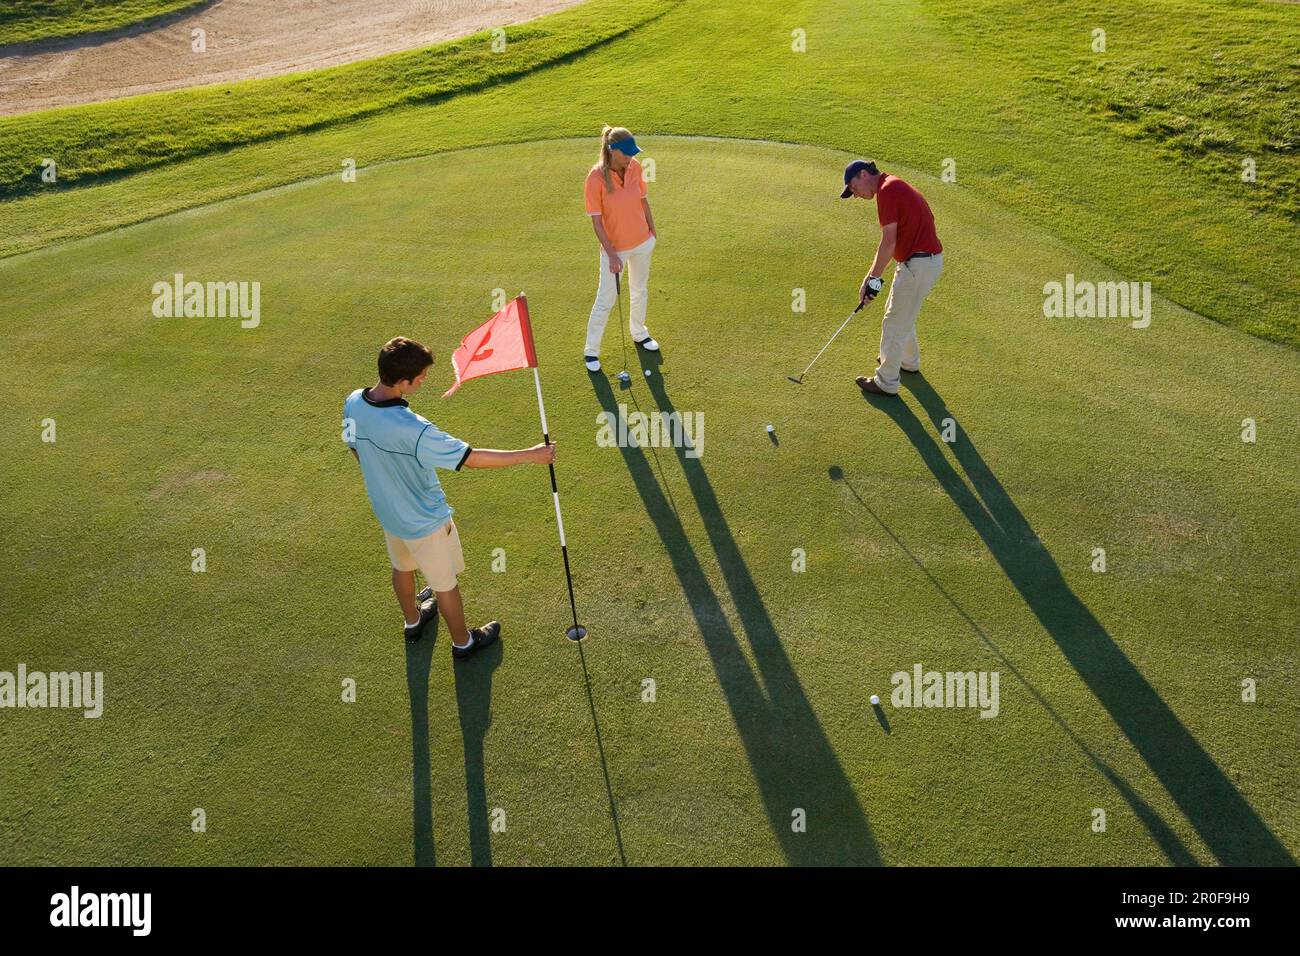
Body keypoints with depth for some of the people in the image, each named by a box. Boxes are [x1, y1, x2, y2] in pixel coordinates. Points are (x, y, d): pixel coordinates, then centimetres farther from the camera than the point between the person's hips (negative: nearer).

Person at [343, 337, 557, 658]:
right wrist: (532, 454, -24)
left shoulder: (352, 403, -18)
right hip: (425, 521, -7)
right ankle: (463, 642, 43)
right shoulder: (413, 430, -40)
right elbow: (472, 458, -33)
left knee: (402, 568, 32)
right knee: (445, 584, 18)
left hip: (386, 511, 7)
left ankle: (413, 622, 60)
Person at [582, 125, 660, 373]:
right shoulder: (596, 178, -23)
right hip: (615, 247, -5)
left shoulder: (635, 167, -8)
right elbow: (596, 221, -18)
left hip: (642, 242, 5)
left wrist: (652, 231, 12)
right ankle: (591, 351, 19)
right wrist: (612, 255, -20)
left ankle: (639, 333, 46)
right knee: (605, 301, 3)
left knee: (639, 290, 23)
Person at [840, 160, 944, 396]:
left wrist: (872, 279, -10)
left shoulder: (886, 190, -16)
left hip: (918, 264, -10)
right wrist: (871, 276, 13)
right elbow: (891, 241, 16)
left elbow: (888, 243, -20)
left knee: (895, 323, 1)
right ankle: (908, 361, 46)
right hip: (927, 259, 10)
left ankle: (886, 382, 12)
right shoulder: (894, 186, 16)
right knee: (900, 313, 28)